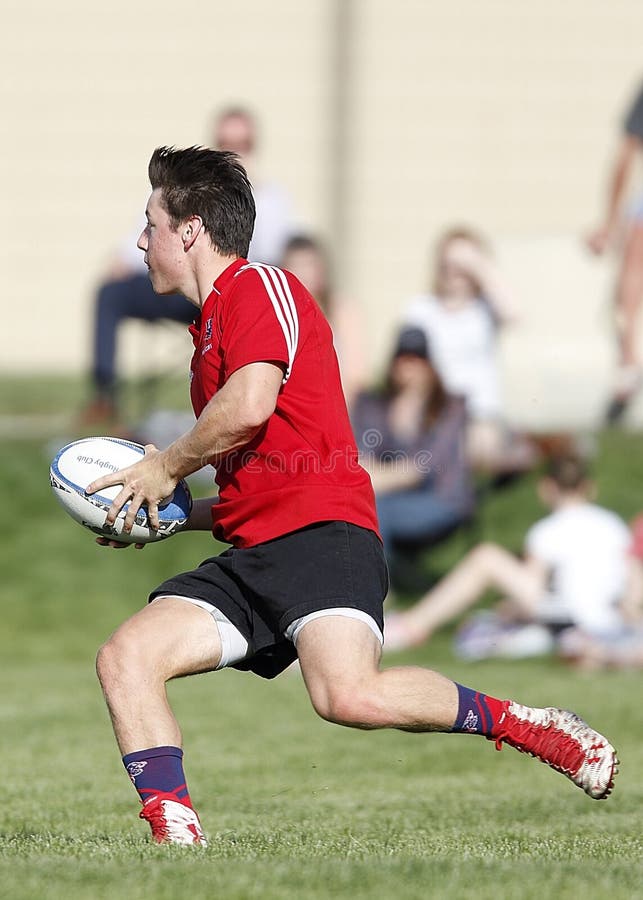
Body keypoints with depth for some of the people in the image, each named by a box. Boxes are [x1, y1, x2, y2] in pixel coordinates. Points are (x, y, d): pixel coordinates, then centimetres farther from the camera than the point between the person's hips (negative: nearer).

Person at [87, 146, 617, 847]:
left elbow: (251, 404, -18)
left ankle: (527, 727, -11)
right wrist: (163, 514, 22)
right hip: (248, 554, 9)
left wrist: (166, 466, -1)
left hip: (320, 534, -9)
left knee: (350, 695, -31)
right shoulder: (209, 332, 30)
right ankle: (177, 842, -21)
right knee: (124, 657, -12)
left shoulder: (258, 286, 1)